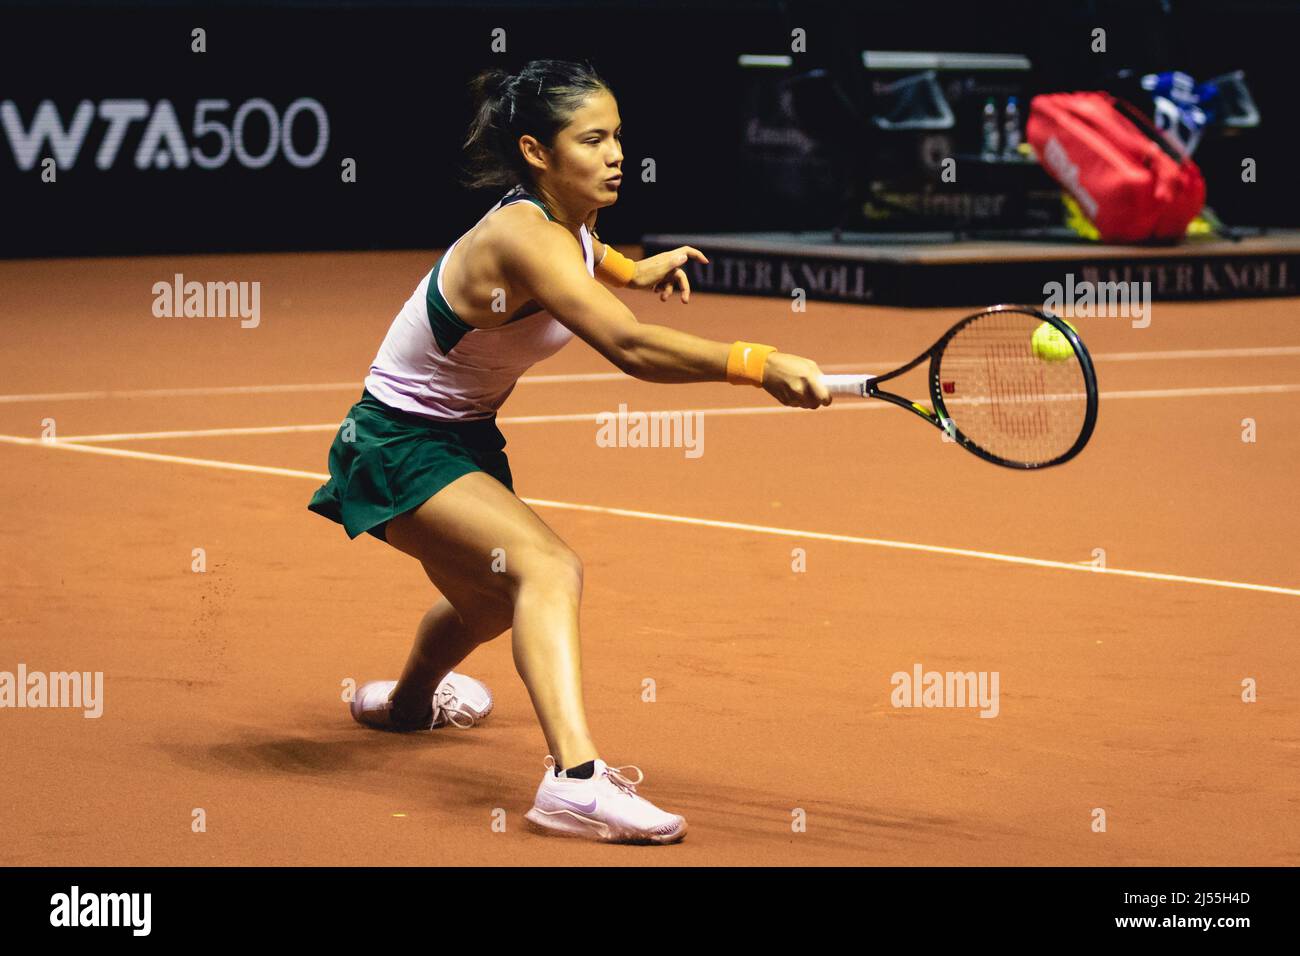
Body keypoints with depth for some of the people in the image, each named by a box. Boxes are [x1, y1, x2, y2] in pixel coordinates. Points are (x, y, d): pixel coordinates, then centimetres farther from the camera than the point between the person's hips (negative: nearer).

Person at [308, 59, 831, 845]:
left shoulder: (570, 222, -3)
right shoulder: (521, 238, -32)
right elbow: (630, 346, -46)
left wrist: (630, 269, 11)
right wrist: (758, 366, -53)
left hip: (465, 435, 10)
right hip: (401, 443, -10)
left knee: (492, 600, 34)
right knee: (549, 567, -33)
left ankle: (407, 700, 67)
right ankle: (576, 777, -49)